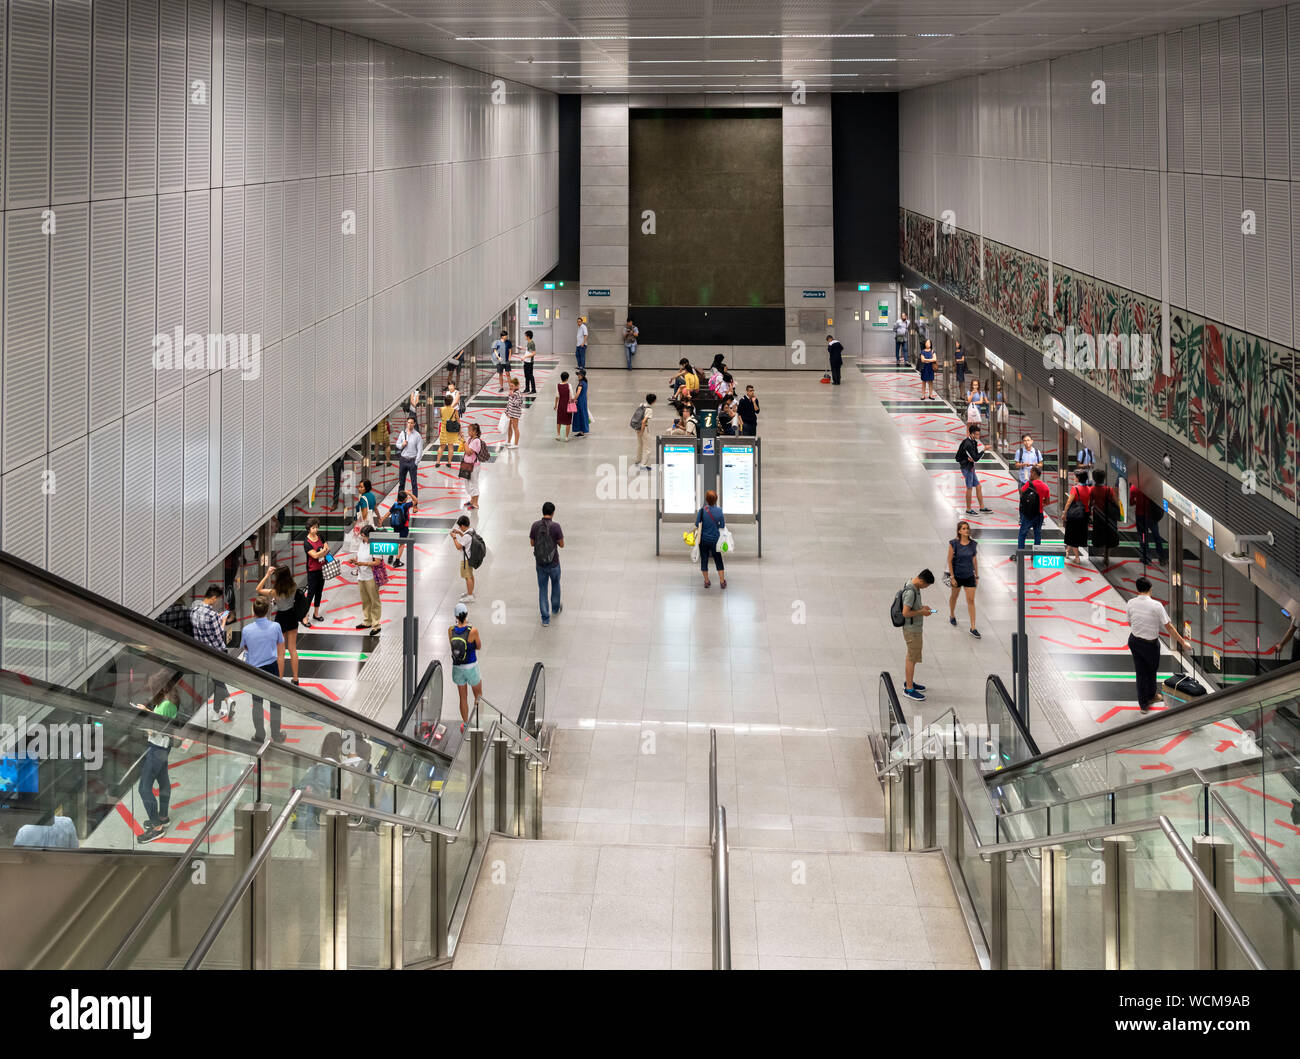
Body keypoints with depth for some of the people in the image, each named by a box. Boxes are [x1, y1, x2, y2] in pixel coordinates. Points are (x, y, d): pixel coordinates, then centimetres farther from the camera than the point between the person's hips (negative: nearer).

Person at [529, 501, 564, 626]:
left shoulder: (535, 526, -9)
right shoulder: (555, 526, -17)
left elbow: (532, 543, 2)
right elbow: (561, 544, -9)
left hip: (540, 563, 2)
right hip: (553, 562, -2)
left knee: (542, 589, 11)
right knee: (555, 584, 25)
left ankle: (545, 618, 10)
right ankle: (555, 608, 44)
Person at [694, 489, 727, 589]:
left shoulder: (702, 511, -15)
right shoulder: (719, 510, -12)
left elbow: (697, 525, -8)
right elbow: (722, 525, -4)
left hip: (704, 539, -1)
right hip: (715, 539, 1)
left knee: (704, 559, 13)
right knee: (718, 560, 13)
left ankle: (706, 581, 20)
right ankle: (722, 581, 15)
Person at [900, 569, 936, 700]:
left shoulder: (914, 587, 4)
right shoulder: (910, 592, -27)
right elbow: (906, 613, -28)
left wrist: (922, 608, 6)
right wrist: (922, 612, -18)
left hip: (915, 628, 10)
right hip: (912, 630, -10)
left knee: (912, 656, 21)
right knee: (912, 659, -2)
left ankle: (908, 682, 34)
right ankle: (909, 689, 5)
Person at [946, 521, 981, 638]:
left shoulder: (973, 544, -4)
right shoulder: (954, 544, -14)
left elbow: (975, 561, 6)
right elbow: (949, 561, -10)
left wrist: (976, 576, 8)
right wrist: (952, 577, -13)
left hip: (969, 576, 2)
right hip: (957, 575, -2)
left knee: (971, 600, -2)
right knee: (954, 596, 20)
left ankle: (973, 628, -1)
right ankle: (952, 616, 48)